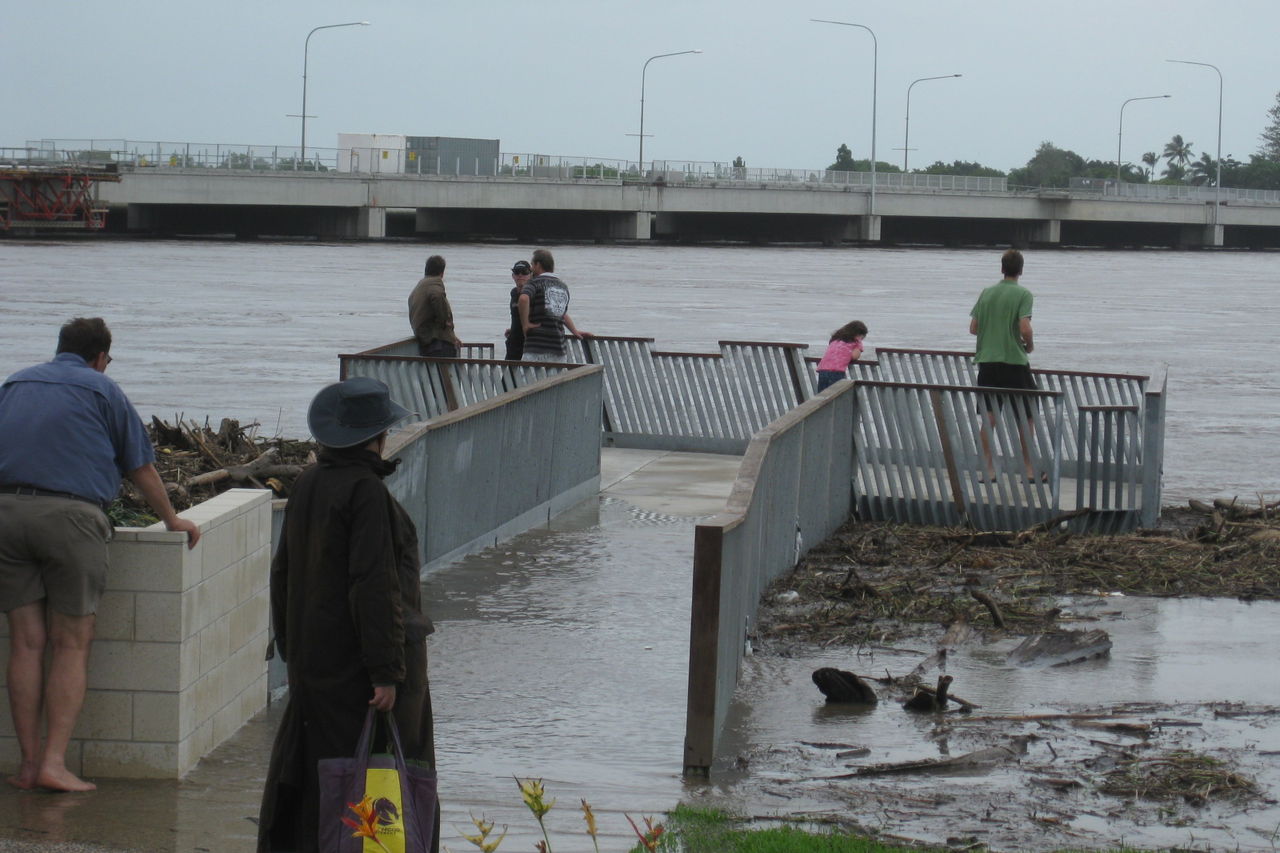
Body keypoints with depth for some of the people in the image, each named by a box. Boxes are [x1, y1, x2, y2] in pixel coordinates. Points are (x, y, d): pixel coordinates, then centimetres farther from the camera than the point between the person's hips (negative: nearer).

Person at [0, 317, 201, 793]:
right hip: (71, 514, -4)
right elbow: (141, 467, 12)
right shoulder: (101, 390, 8)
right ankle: (54, 762, -7)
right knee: (72, 645, 1)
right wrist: (172, 520, 25)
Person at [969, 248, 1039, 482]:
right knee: (1026, 418, 8)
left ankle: (988, 469, 2)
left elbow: (973, 328, 10)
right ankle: (1028, 469, 10)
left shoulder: (987, 293, 8)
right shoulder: (1023, 294, -7)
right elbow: (1025, 329, -16)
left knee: (989, 417, 5)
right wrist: (1029, 345, 3)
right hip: (1014, 361, -4)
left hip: (987, 361, 4)